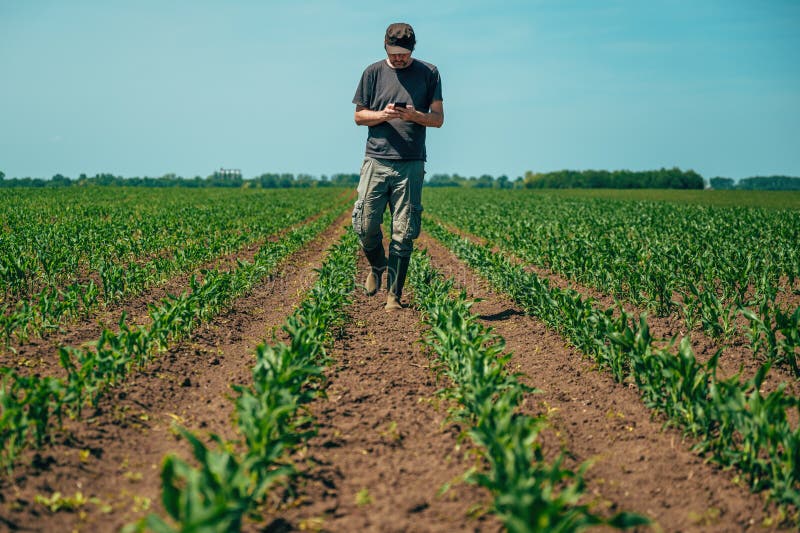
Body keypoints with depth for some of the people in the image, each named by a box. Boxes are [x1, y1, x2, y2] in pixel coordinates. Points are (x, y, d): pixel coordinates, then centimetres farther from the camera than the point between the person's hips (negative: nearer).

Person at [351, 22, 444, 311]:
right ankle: (377, 266, 28)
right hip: (376, 160, 1)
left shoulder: (429, 73, 7)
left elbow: (438, 119, 7)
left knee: (403, 233, -3)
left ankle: (394, 296, 4)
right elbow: (359, 116, 11)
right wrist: (383, 115, -9)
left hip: (410, 164, -1)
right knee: (365, 226, -3)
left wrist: (413, 115, -13)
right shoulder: (374, 72, 9)